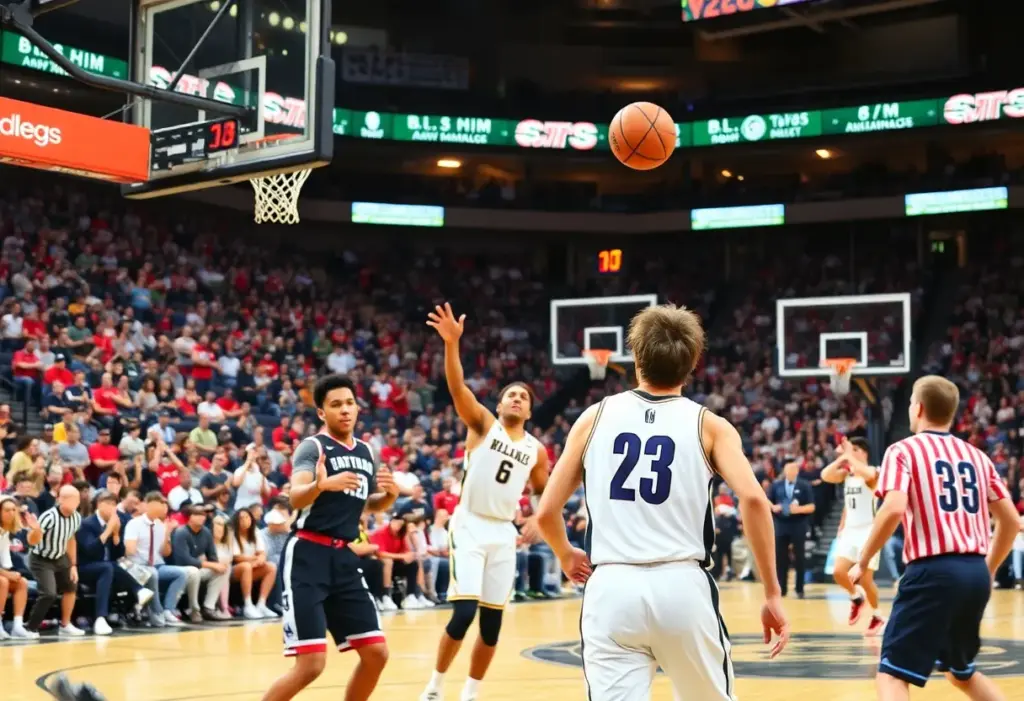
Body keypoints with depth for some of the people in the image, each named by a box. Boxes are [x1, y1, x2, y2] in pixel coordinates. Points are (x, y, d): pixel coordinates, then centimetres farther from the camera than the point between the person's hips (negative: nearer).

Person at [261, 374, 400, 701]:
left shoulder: (365, 451, 13)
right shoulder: (313, 446, -8)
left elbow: (372, 504, 26)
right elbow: (295, 498, -25)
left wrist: (391, 494, 3)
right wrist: (321, 484, -47)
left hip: (344, 558, 7)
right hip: (308, 556, -7)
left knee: (377, 653, 6)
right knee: (311, 663, -13)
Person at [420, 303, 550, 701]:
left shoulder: (536, 450, 9)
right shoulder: (482, 424, -2)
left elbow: (543, 494, 24)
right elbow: (457, 387, -19)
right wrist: (452, 342, -35)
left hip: (504, 533, 5)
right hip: (470, 526, -5)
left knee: (492, 622, 6)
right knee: (463, 613, -14)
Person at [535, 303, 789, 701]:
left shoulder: (594, 417, 9)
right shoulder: (708, 425, 5)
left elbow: (546, 512, 9)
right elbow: (753, 499, -11)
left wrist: (566, 556, 30)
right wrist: (772, 594, -4)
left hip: (611, 588, 0)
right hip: (682, 585, 0)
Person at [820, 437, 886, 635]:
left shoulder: (872, 472, -10)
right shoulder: (846, 473, 9)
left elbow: (866, 474, -35)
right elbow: (825, 476, -7)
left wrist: (850, 456, -27)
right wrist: (841, 458, -10)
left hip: (868, 531, -6)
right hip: (850, 530, 6)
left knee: (866, 579, -4)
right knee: (839, 572, -8)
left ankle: (876, 616, 17)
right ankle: (856, 597, 22)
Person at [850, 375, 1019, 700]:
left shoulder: (903, 450, 0)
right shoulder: (976, 455, 16)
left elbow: (894, 509, -16)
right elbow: (1010, 520, 15)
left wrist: (862, 562, -5)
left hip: (934, 571, -6)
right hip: (975, 572, 6)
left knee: (891, 674, -4)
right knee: (962, 672, 26)